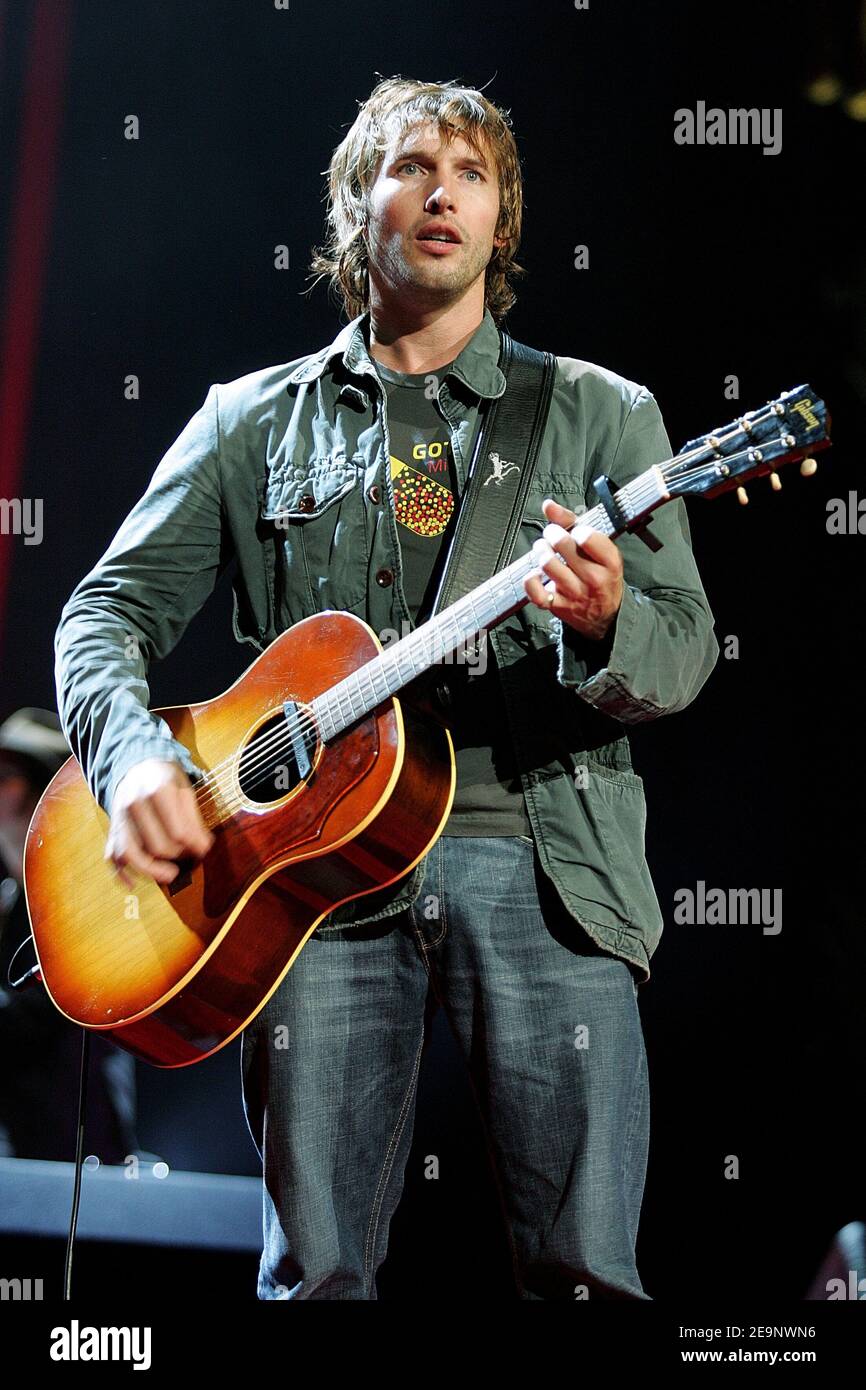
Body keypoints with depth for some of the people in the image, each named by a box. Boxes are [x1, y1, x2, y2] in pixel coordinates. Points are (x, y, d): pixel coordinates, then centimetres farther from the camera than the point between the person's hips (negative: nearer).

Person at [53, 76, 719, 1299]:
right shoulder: (255, 421, 17)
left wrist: (604, 624, -18)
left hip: (543, 852, 0)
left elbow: (686, 649, 7)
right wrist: (133, 754, -7)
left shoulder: (600, 412, 15)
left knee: (586, 1273, -7)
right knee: (317, 1275, -3)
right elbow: (110, 610, 14)